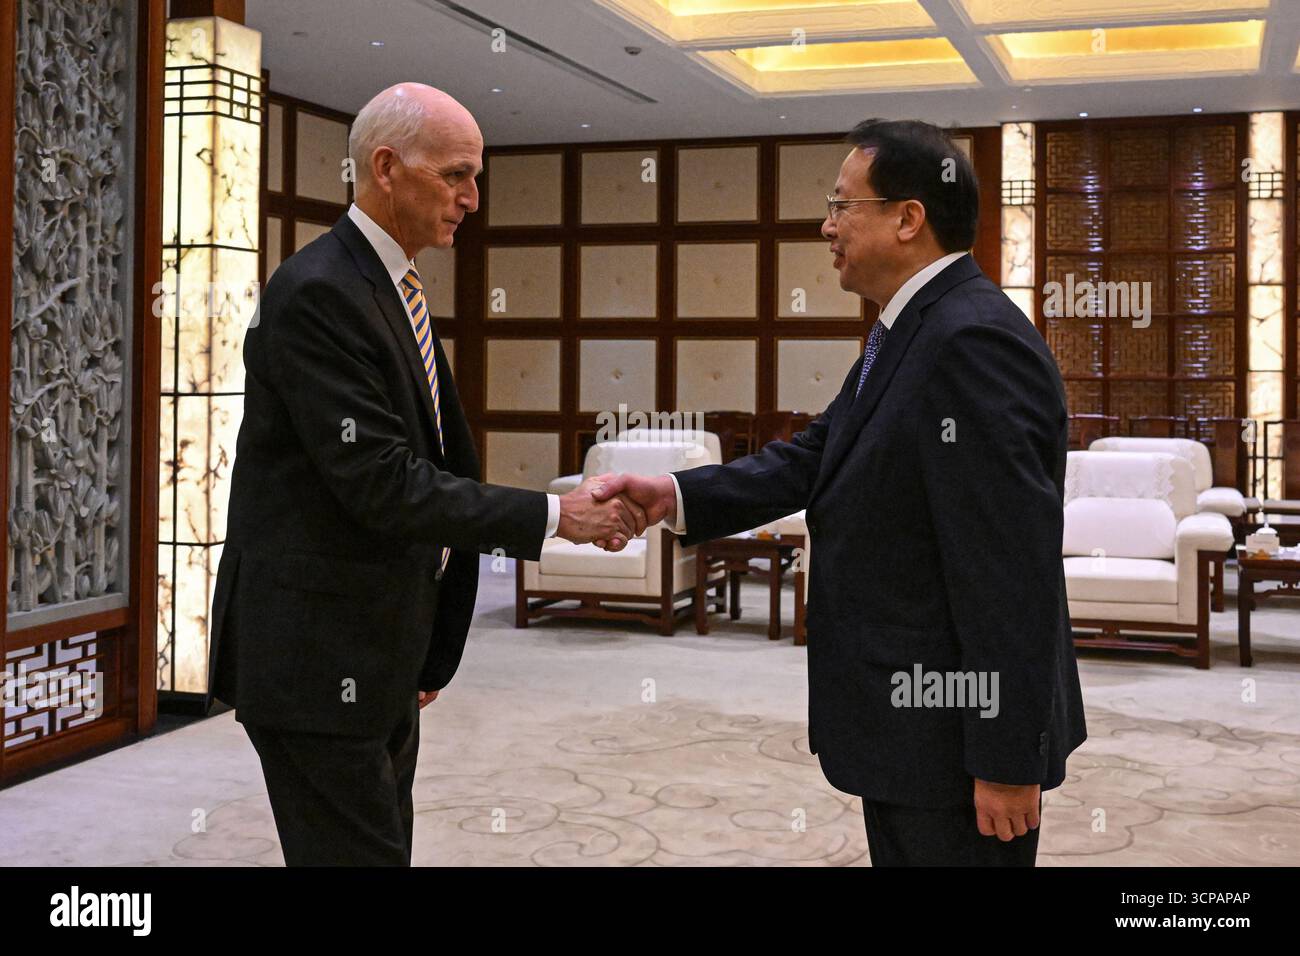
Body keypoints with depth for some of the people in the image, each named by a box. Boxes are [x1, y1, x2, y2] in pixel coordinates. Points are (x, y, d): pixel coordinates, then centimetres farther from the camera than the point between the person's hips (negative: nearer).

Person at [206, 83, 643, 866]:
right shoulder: (317, 295, -18)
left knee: (382, 844, 17)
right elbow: (381, 486, -23)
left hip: (381, 654, 9)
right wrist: (554, 515, -19)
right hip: (317, 656, -9)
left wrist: (433, 649, 17)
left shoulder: (399, 289, 13)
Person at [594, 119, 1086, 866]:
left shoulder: (975, 341, -23)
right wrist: (678, 497, -5)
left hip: (955, 735, -10)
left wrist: (1007, 759, -23)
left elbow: (1012, 571, -25)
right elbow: (818, 457, 8)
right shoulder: (912, 333, 10)